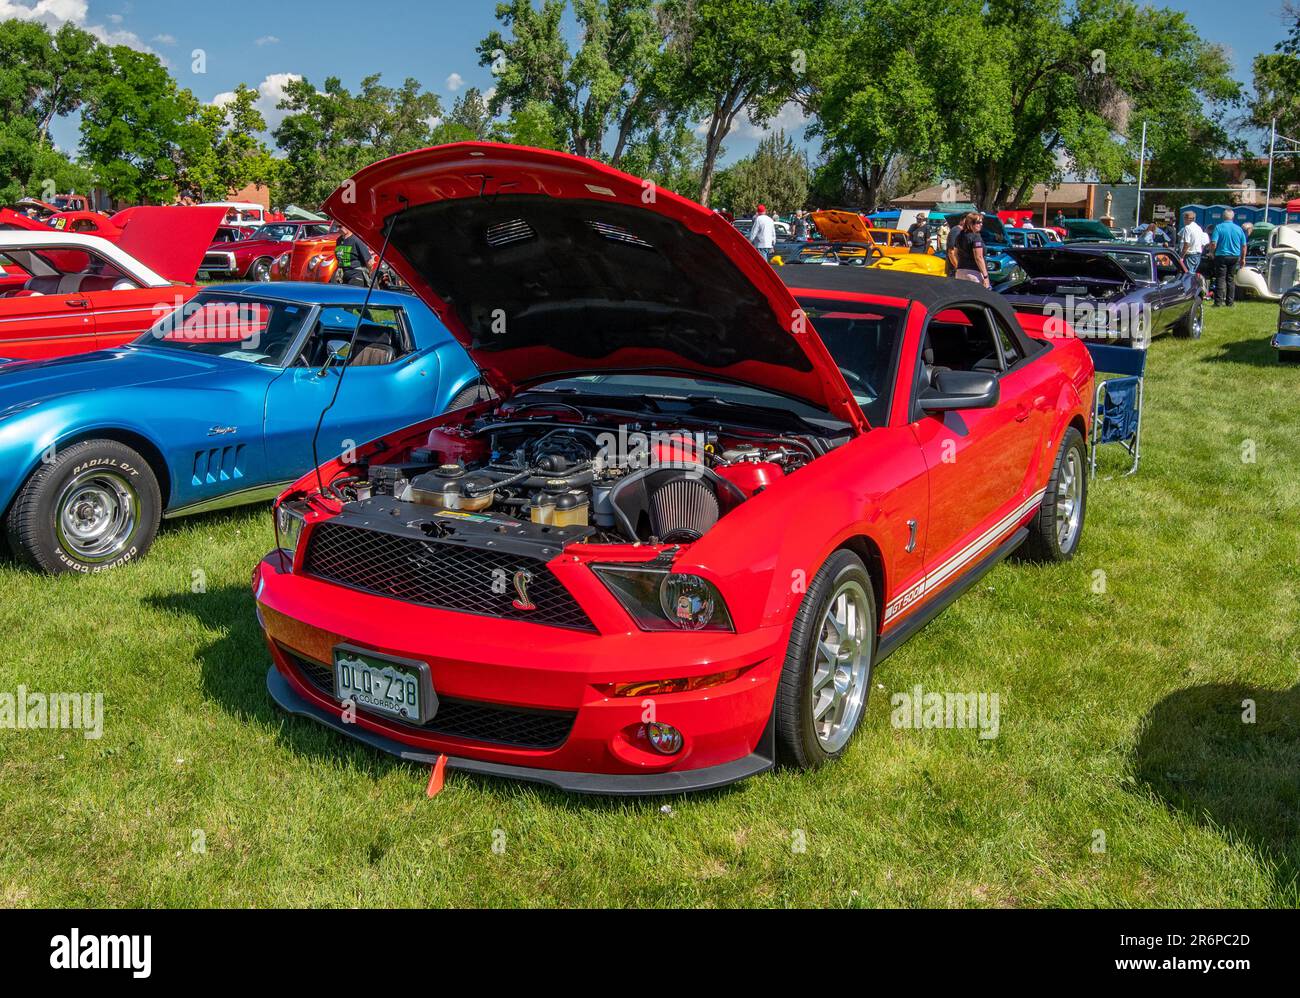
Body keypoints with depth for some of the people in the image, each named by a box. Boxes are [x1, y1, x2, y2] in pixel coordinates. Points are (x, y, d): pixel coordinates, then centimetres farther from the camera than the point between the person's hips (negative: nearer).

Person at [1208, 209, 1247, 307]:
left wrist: (1212, 253, 2)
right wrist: (1243, 258, 16)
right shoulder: (1239, 229, 4)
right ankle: (1230, 302, 12)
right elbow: (1244, 246, 7)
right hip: (1235, 257, 4)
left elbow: (1213, 244, -16)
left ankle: (1218, 301, -7)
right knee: (1231, 279, 10)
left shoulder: (1219, 227, -8)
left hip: (1221, 256, -4)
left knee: (1220, 278, -2)